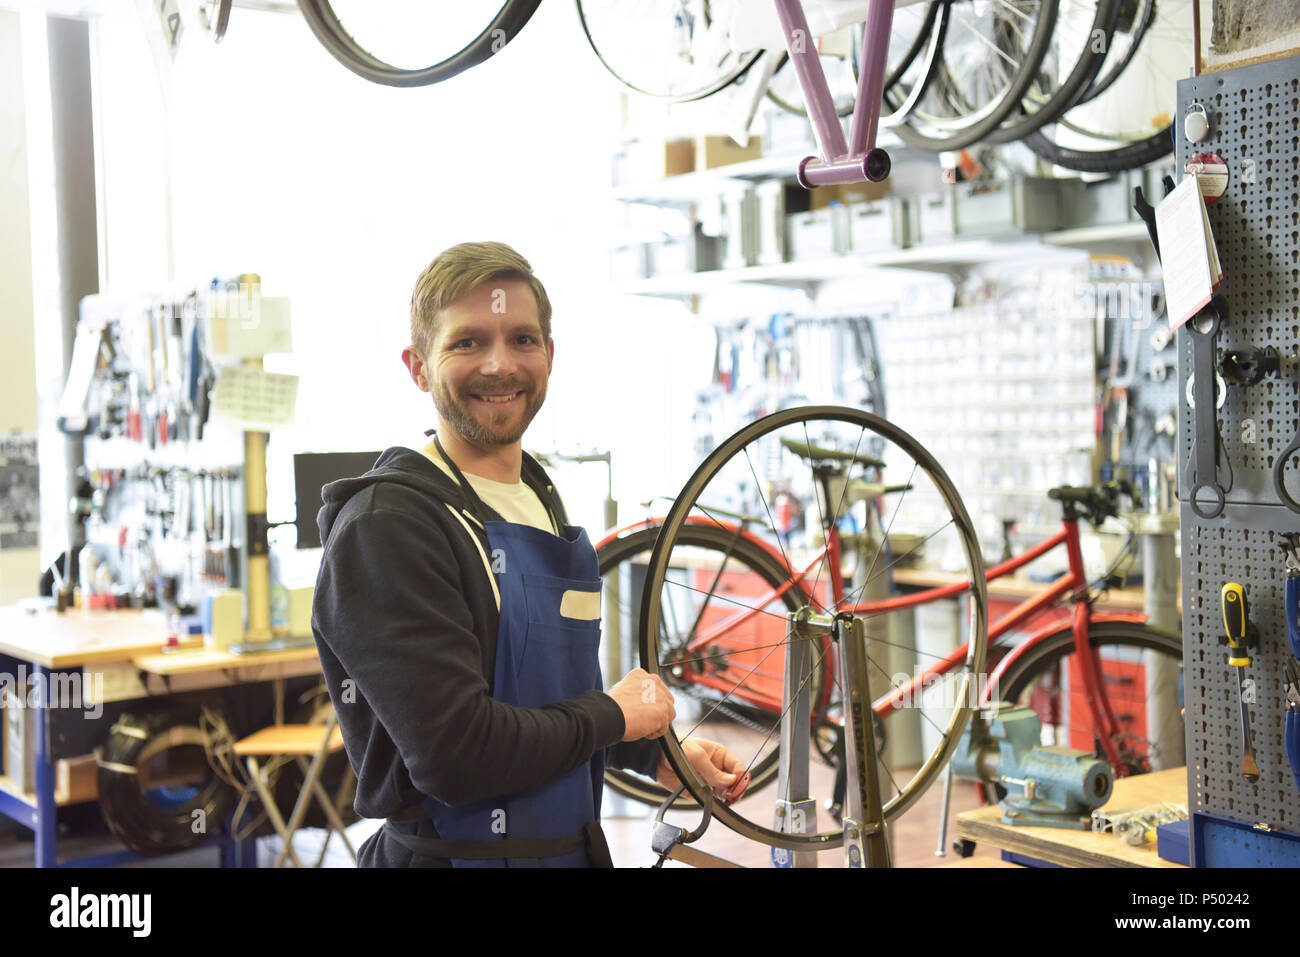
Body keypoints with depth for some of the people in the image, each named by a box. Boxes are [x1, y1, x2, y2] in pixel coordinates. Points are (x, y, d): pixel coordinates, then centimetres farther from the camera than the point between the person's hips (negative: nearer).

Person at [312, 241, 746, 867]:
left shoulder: (541, 500, 8)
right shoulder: (385, 526, -20)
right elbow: (453, 753, -28)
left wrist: (655, 755, 9)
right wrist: (614, 715, -15)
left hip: (572, 846, 8)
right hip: (450, 851, -8)